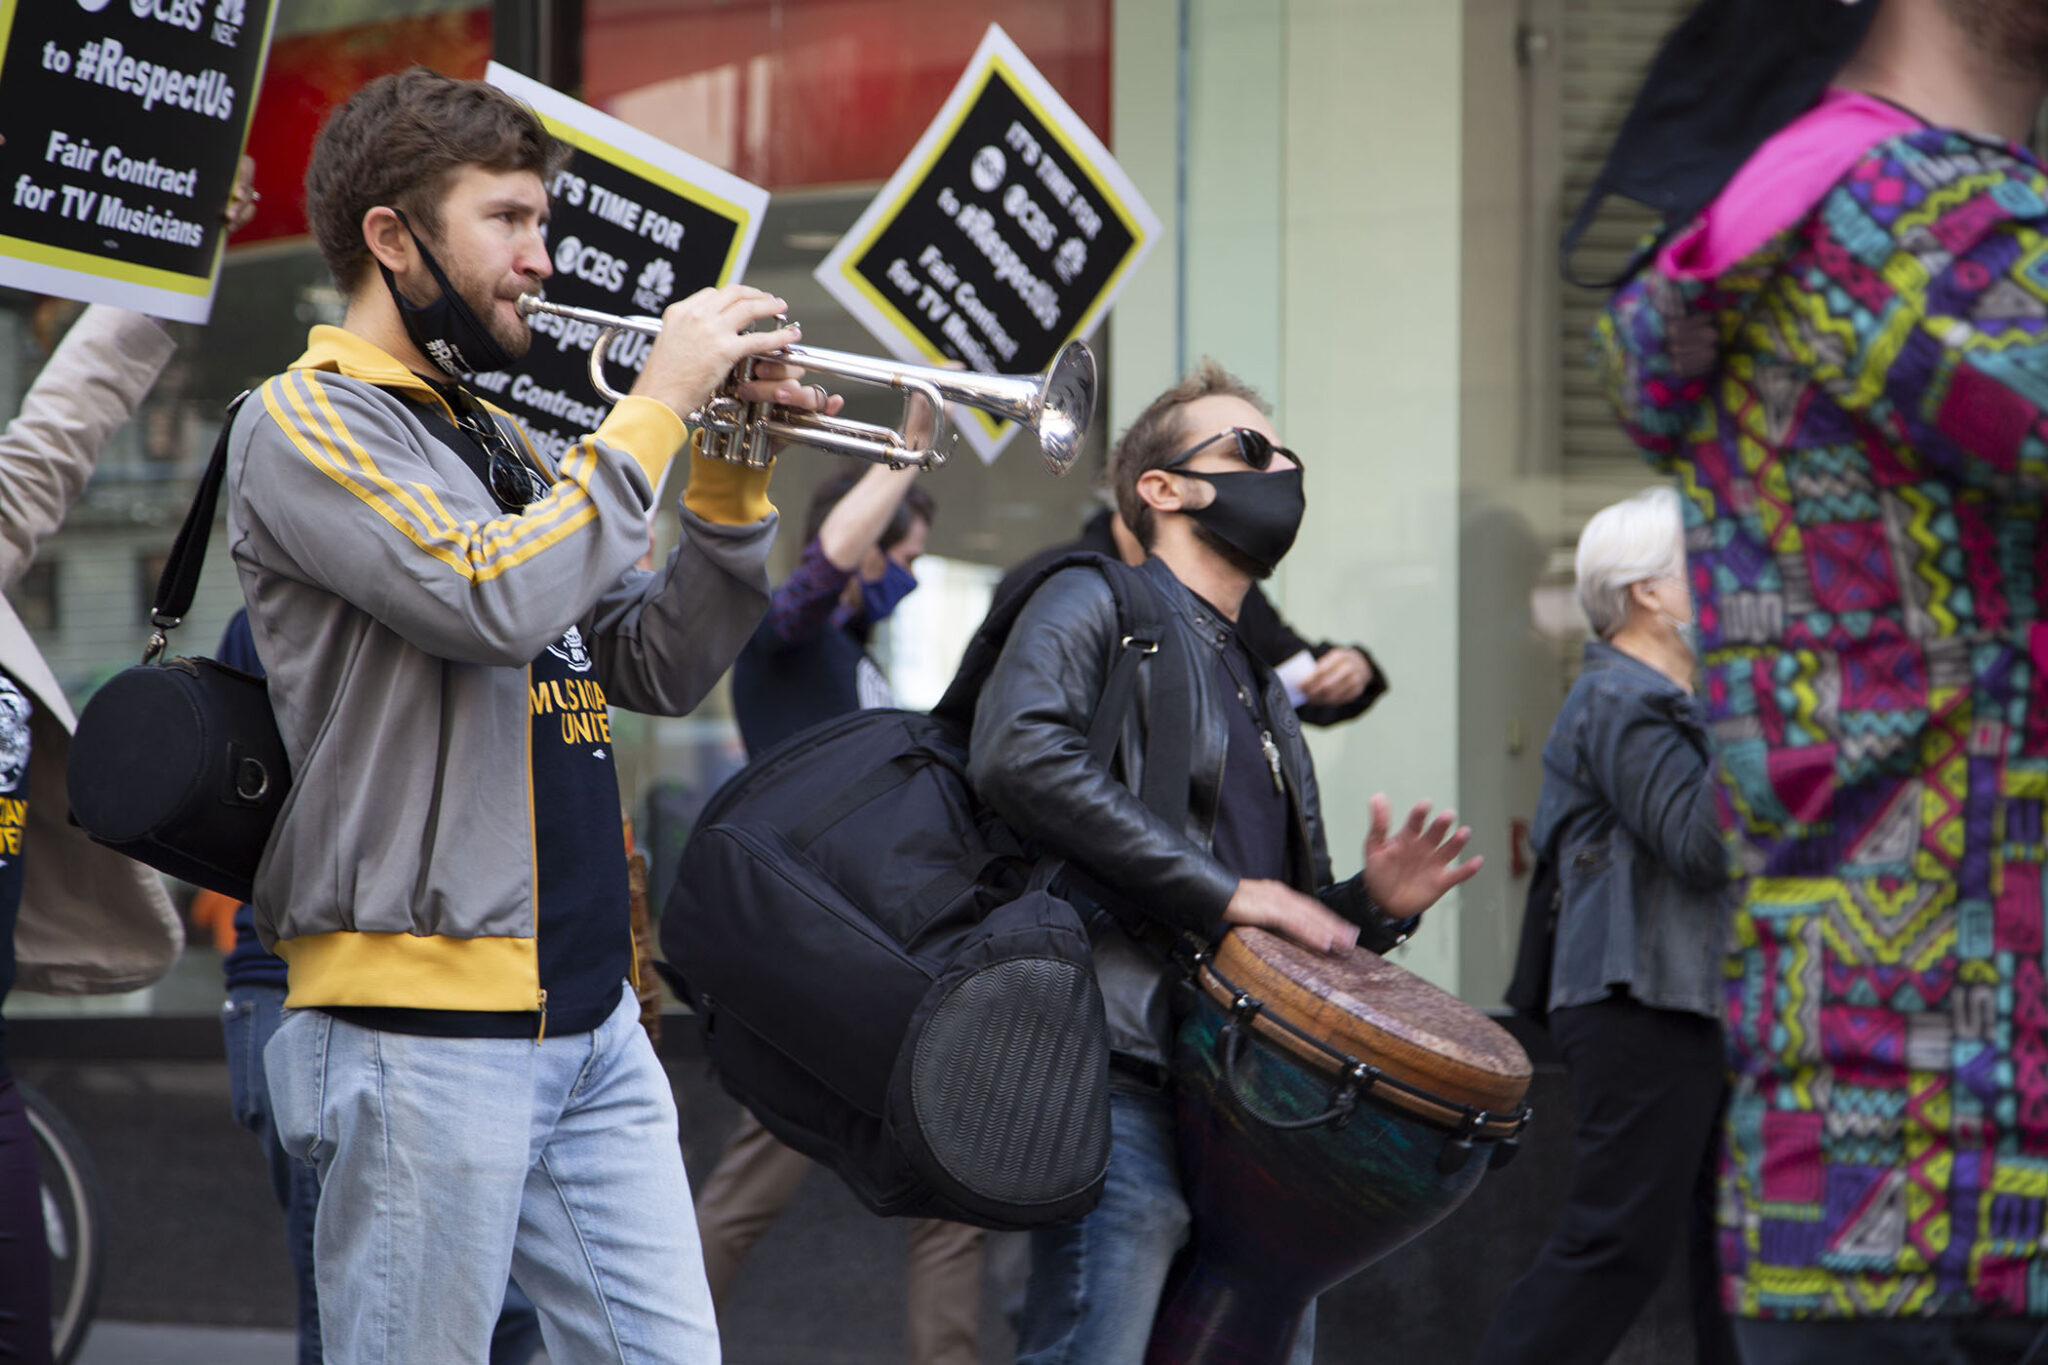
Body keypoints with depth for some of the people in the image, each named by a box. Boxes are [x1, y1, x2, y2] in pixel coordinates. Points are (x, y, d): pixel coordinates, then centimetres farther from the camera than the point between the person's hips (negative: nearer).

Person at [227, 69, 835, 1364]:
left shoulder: (504, 442, 19)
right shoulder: (307, 422, -6)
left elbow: (664, 669, 18)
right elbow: (495, 600, -21)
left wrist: (732, 477, 5)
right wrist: (658, 404, -12)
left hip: (591, 1011, 8)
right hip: (425, 1021, -8)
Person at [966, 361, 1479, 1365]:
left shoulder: (1260, 694, 29)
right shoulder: (1096, 607, 4)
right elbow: (1018, 753, -17)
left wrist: (1370, 905, 8)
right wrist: (1225, 893, -18)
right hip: (1132, 1084, -8)